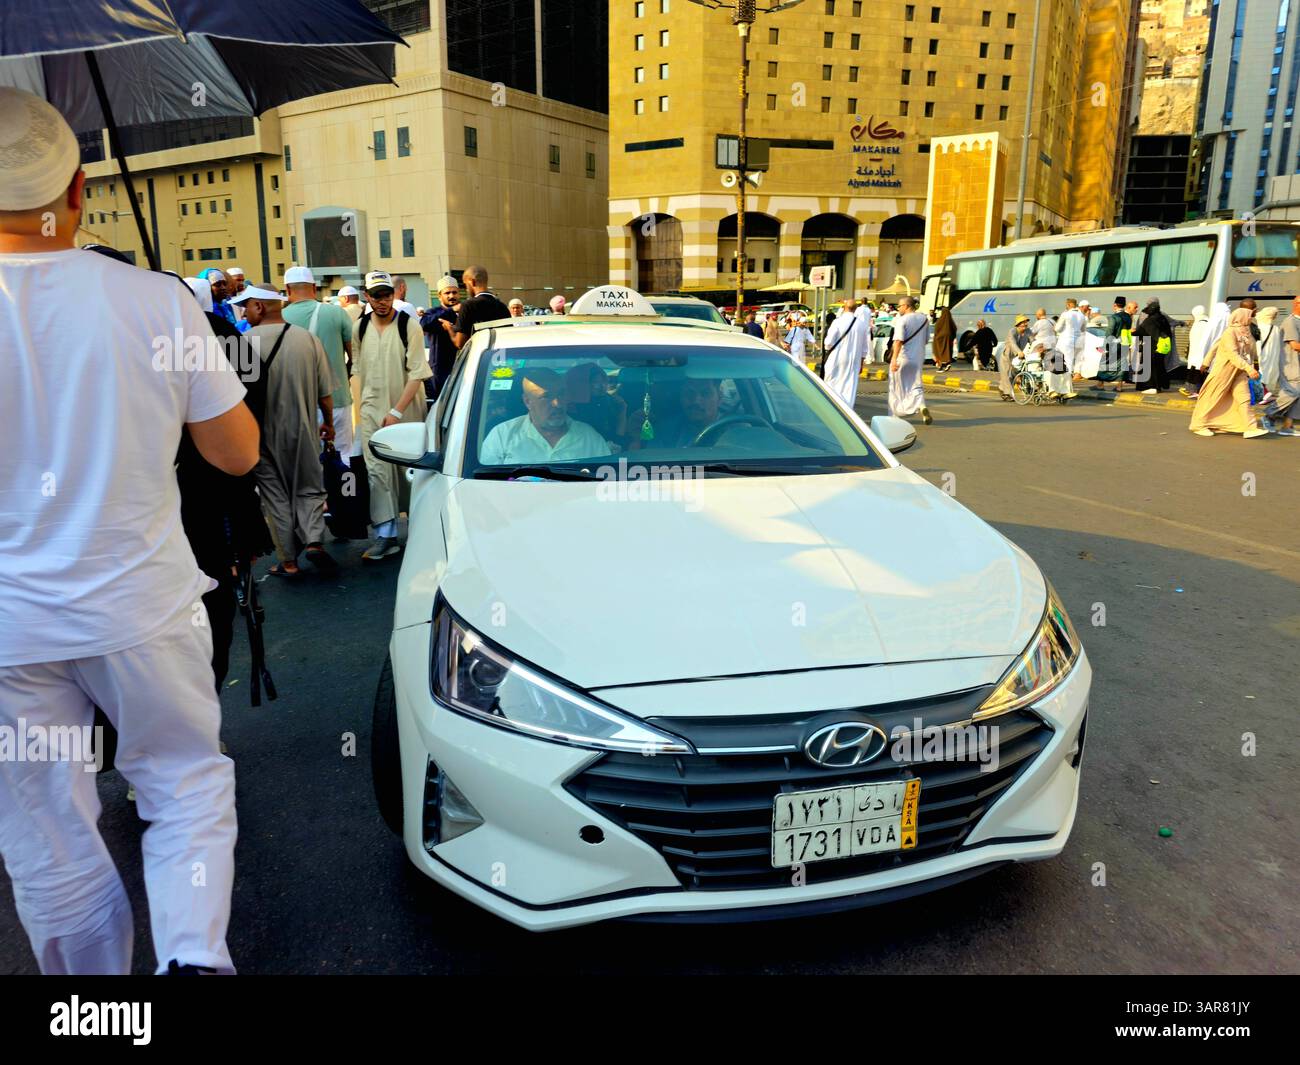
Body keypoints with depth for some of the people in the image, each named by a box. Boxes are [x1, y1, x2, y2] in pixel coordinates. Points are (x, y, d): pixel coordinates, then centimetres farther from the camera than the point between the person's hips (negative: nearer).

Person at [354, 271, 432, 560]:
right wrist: (359, 407, 8)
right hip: (372, 410, 3)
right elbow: (357, 370, 14)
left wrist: (397, 411, -16)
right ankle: (386, 534, -4)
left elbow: (417, 372, -11)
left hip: (406, 409, -2)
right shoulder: (359, 327, 5)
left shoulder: (408, 325, -7)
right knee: (377, 471, -5)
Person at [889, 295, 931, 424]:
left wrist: (894, 359, -30)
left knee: (898, 387, 10)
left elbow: (898, 341, -25)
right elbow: (926, 339, 13)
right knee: (916, 385, 10)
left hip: (903, 358, -5)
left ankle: (896, 414, 17)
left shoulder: (902, 320, -15)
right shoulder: (924, 318, 5)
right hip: (918, 357, 5)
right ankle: (922, 407, -17)